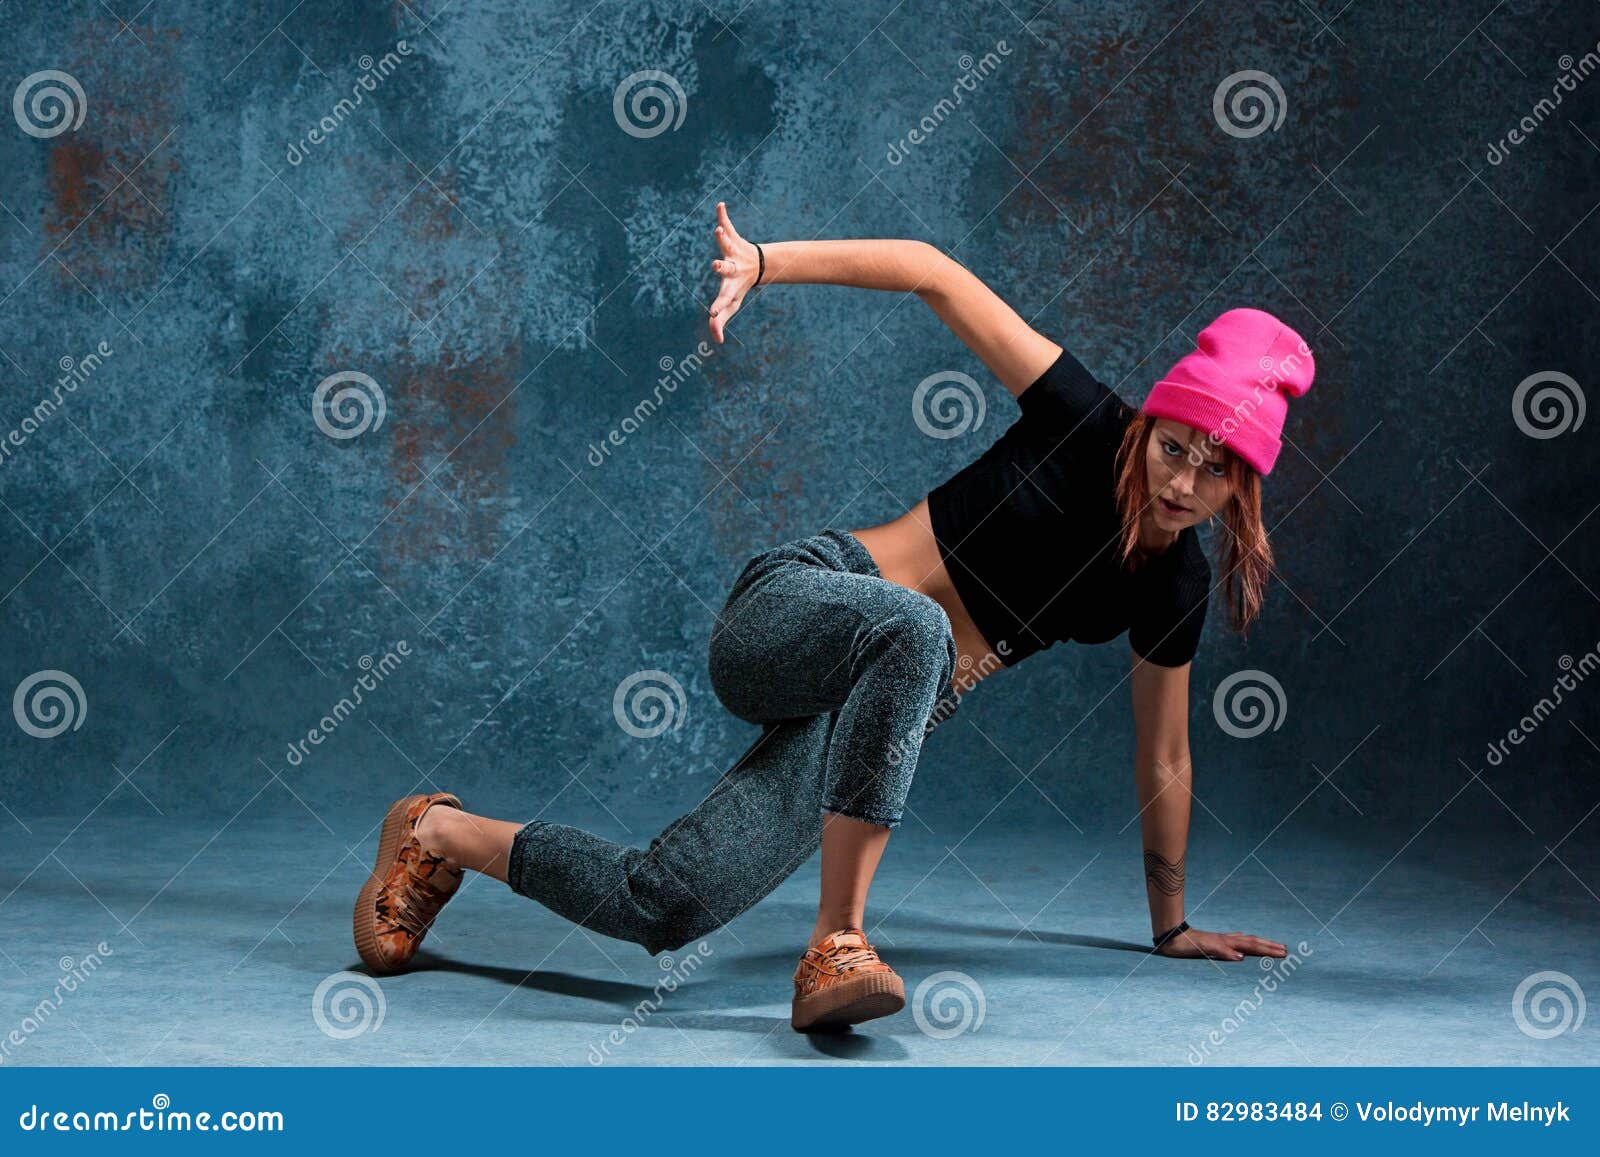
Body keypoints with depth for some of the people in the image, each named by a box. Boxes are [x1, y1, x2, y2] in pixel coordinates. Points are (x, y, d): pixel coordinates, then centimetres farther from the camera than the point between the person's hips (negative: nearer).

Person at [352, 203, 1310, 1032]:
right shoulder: (1087, 426, -11)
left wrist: (1173, 924, 23)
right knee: (911, 628, -43)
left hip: (887, 709, 5)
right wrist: (764, 263, -19)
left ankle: (447, 836, 13)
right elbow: (930, 271, -9)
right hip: (791, 608, -4)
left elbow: (1164, 759, 15)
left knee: (663, 912, -12)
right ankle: (837, 942, -39)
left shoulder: (1177, 586, 3)